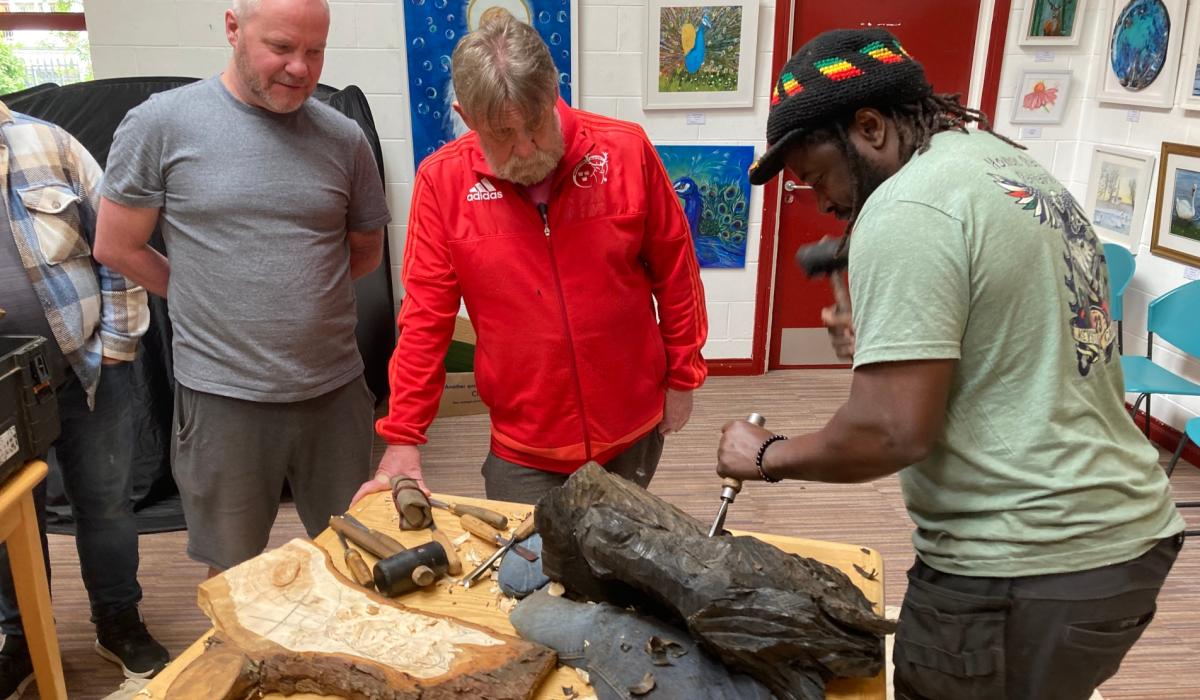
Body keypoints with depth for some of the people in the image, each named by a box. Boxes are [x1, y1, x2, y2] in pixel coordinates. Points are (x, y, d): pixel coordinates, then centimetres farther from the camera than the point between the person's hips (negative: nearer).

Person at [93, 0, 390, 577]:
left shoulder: (343, 138, 1)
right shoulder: (161, 123, -6)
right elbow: (116, 247, 1)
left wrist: (300, 293, 6)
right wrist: (214, 303, 5)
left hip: (336, 390, 2)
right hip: (223, 394, -2)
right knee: (233, 574, 17)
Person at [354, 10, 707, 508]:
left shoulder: (627, 151, -10)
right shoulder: (442, 181, -10)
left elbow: (674, 271, -1)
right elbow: (426, 313, -6)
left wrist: (682, 377, 4)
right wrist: (402, 437, -7)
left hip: (632, 430, 1)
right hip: (523, 447, -1)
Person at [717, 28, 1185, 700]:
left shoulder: (907, 205, -19)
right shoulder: (1019, 169, 11)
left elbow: (894, 432, -24)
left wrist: (768, 456, -9)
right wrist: (891, 344, 14)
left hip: (1026, 571, -9)